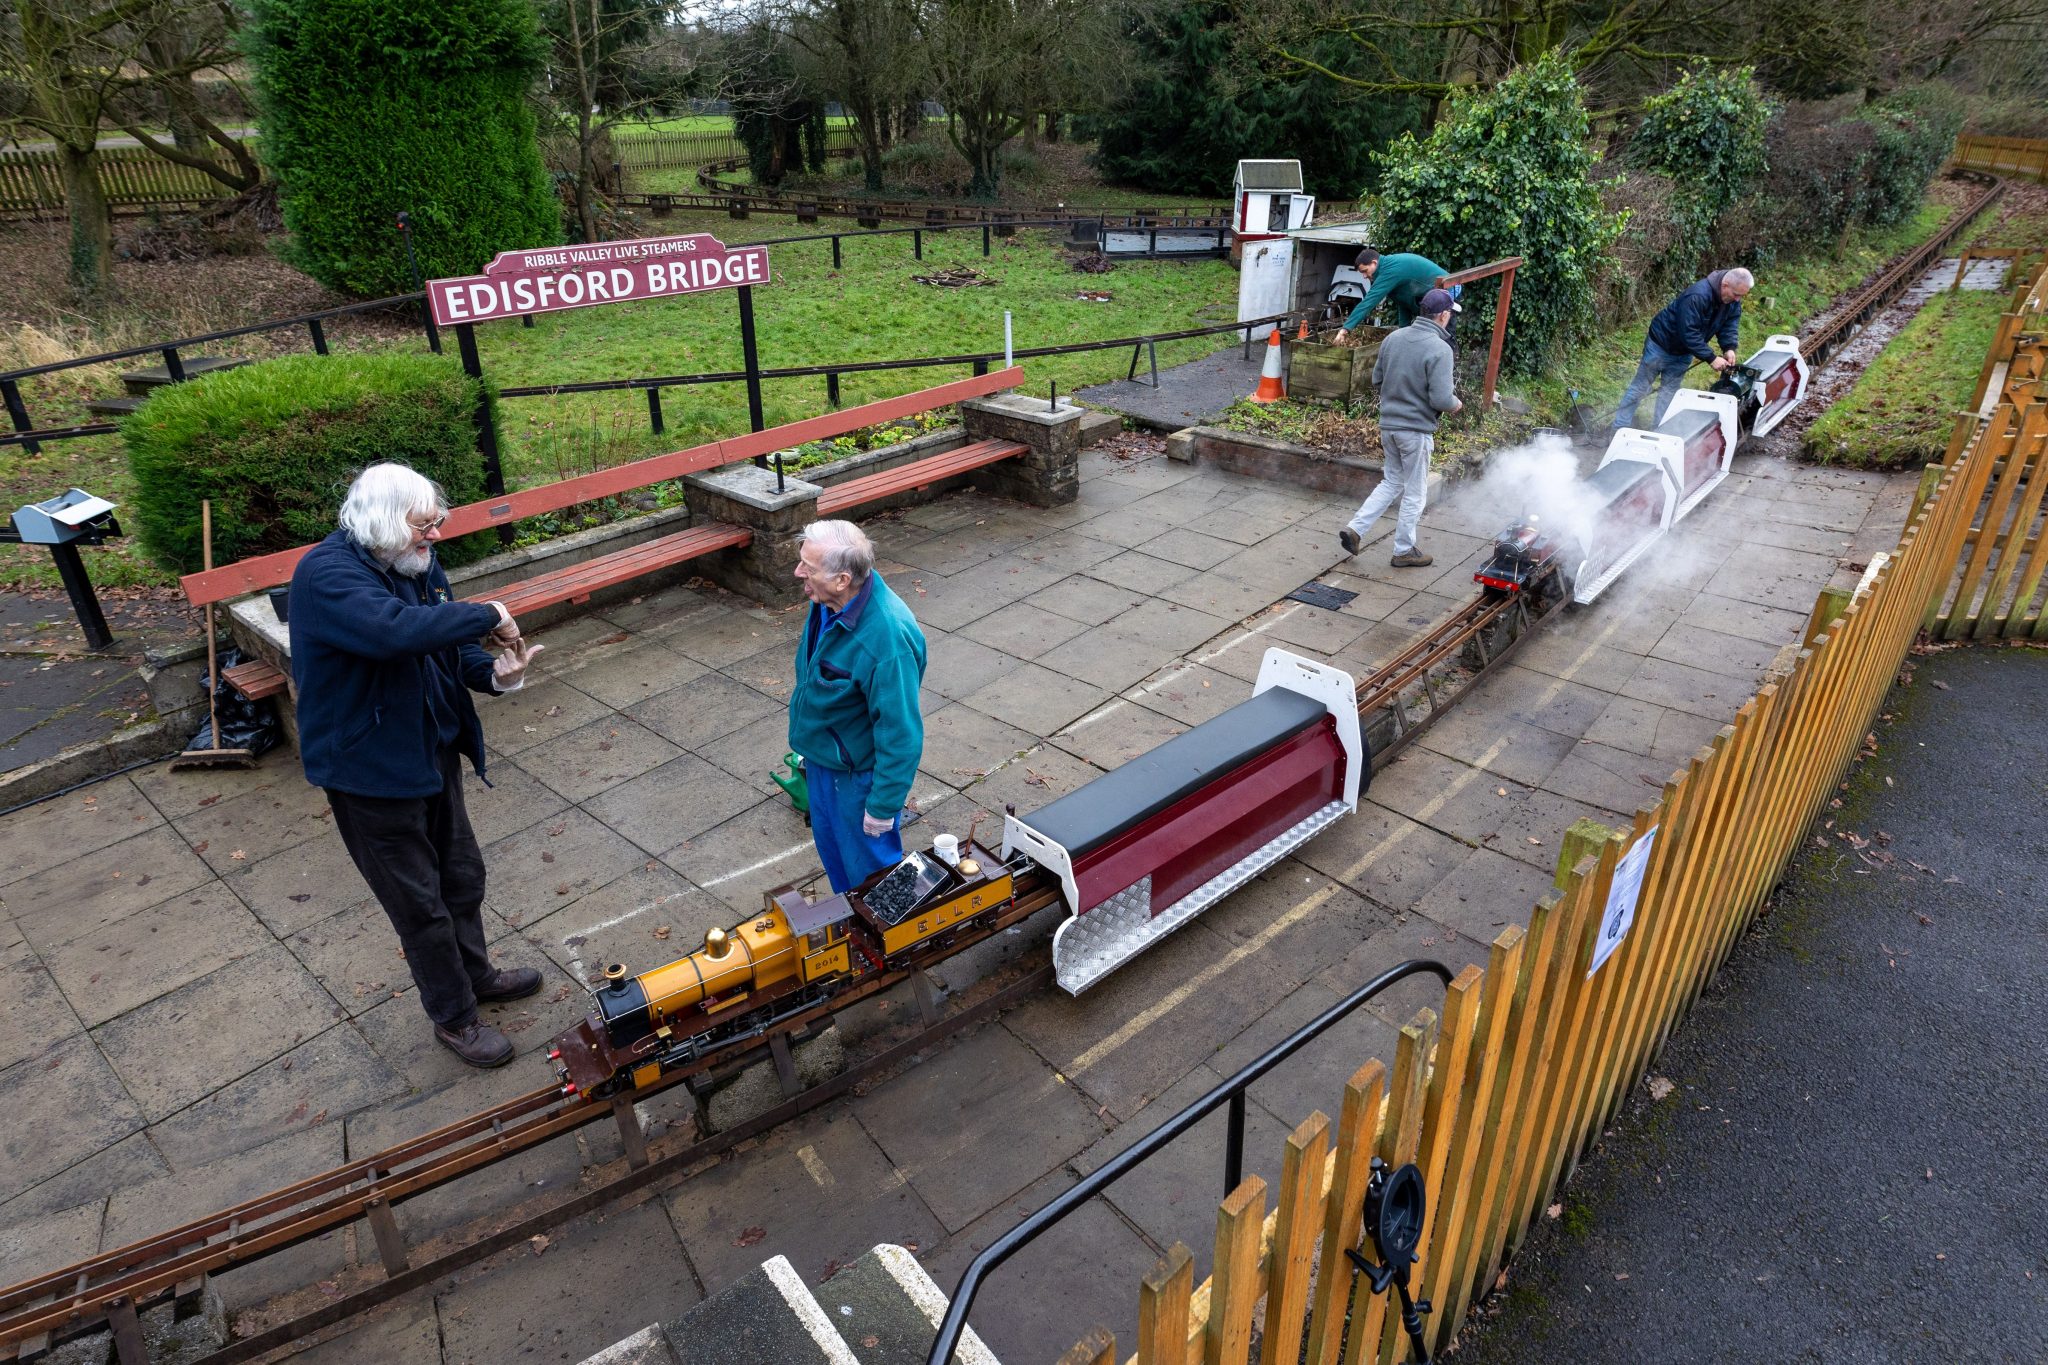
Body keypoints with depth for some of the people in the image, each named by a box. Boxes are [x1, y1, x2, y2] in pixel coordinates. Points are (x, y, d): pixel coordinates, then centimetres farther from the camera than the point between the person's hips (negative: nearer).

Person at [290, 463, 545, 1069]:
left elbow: (449, 649, 8)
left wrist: (493, 672, -14)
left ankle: (475, 972, 47)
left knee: (462, 876, 23)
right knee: (420, 903, 8)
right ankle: (454, 1016, 28)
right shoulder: (327, 573, -24)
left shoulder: (418, 567, 1)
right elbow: (394, 630, -44)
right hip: (370, 770, -8)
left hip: (433, 753, 8)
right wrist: (486, 614, -32)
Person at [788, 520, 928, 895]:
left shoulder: (887, 638, -37)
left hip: (858, 773, -9)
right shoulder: (827, 601, -11)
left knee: (869, 866, 14)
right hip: (820, 753, 9)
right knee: (830, 845, 28)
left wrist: (883, 804, -22)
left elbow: (900, 732, -30)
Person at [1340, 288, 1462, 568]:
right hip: (1416, 430, -6)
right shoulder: (1439, 349, -18)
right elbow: (1441, 400, -21)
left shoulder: (1392, 339, 1)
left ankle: (1355, 529, 10)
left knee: (1391, 483, 22)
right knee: (1415, 493, 10)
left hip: (1387, 425, 6)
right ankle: (1404, 551, 21)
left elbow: (1376, 380, 10)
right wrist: (1456, 404, 0)